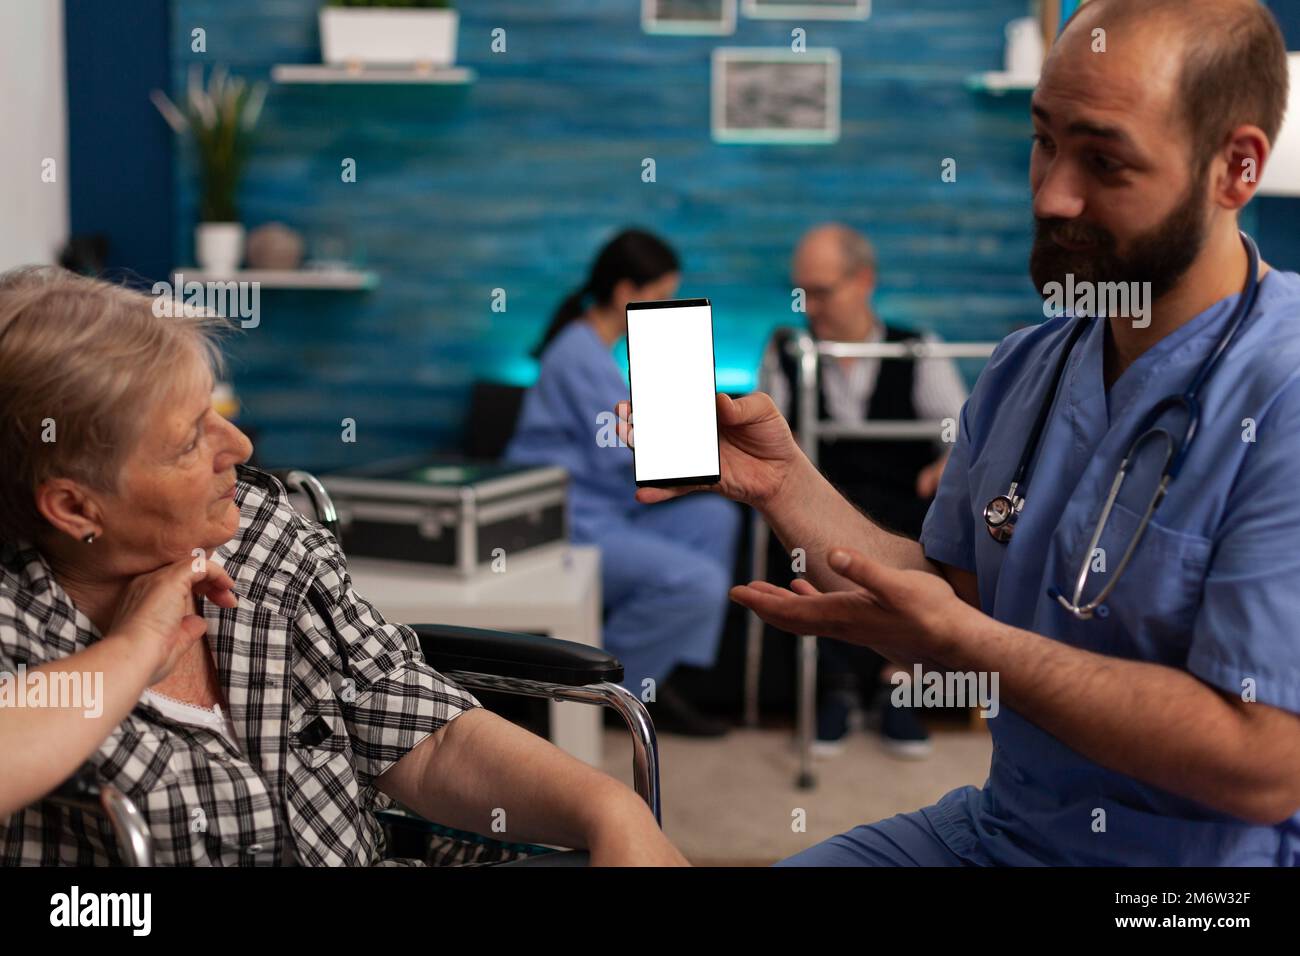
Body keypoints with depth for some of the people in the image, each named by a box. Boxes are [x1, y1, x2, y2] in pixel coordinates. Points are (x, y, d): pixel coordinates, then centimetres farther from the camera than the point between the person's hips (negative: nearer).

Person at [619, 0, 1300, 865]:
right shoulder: (1027, 366, 5)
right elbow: (957, 601, 9)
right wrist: (784, 484, -4)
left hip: (1196, 853, -7)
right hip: (994, 825, 7)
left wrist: (961, 639, -22)